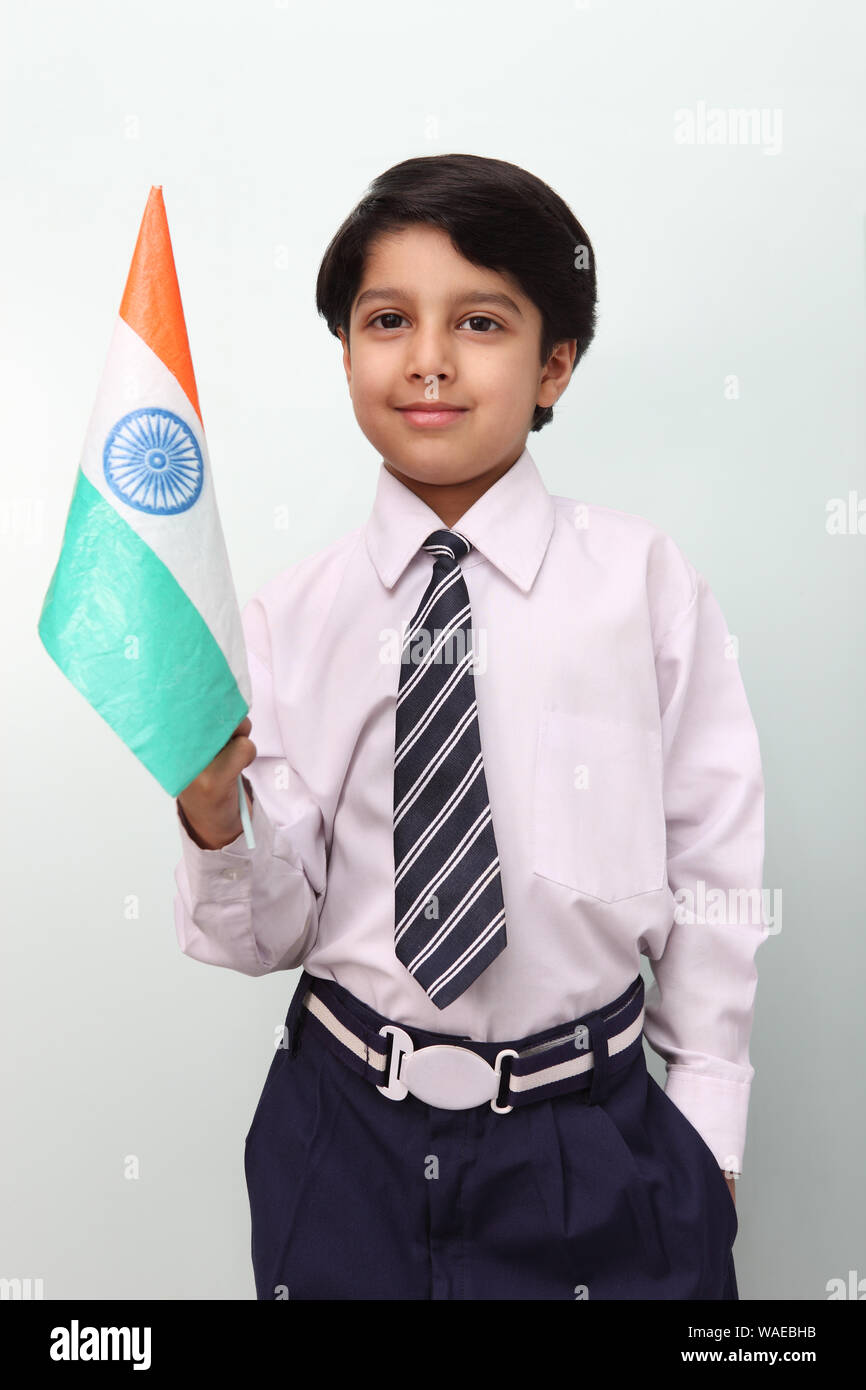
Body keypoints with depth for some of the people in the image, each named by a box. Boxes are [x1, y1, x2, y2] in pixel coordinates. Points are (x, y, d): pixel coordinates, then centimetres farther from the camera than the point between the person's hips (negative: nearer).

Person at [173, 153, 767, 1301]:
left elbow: (710, 873, -3)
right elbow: (275, 932, -4)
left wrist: (708, 1132, 4)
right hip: (347, 1134, 2)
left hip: (590, 1150, 0)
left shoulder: (647, 585, -9)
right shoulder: (289, 615, -6)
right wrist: (213, 816, -24)